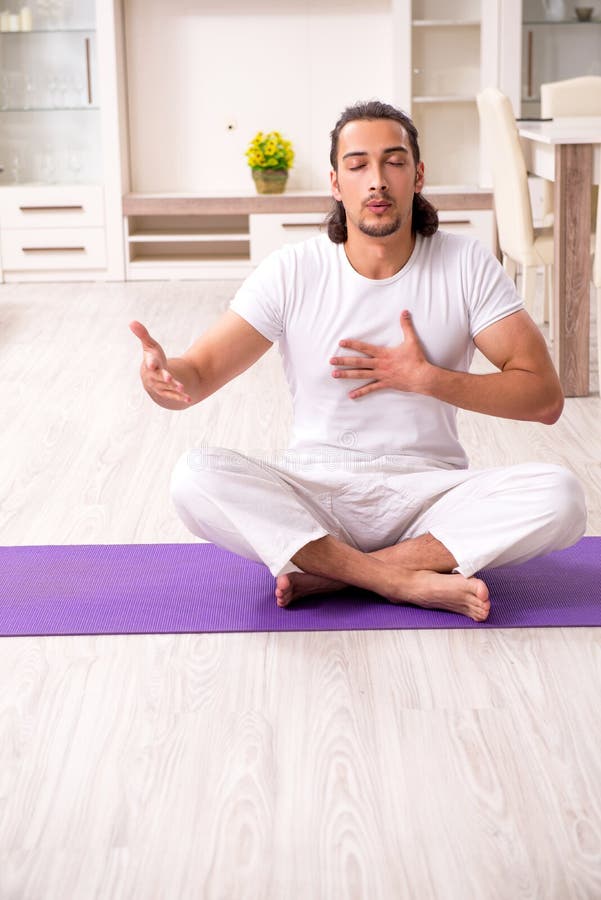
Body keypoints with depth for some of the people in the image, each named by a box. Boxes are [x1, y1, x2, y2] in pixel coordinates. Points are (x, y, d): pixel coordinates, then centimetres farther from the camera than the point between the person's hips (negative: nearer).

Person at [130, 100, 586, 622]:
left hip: (429, 493, 1)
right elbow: (199, 372, -9)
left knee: (560, 496, -28)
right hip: (313, 492, 0)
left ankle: (331, 573, -22)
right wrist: (163, 375, -34)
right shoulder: (292, 273, -3)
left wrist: (426, 379, -16)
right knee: (195, 478, -29)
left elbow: (545, 397, -5)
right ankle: (410, 581, -25)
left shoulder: (467, 266, -3)